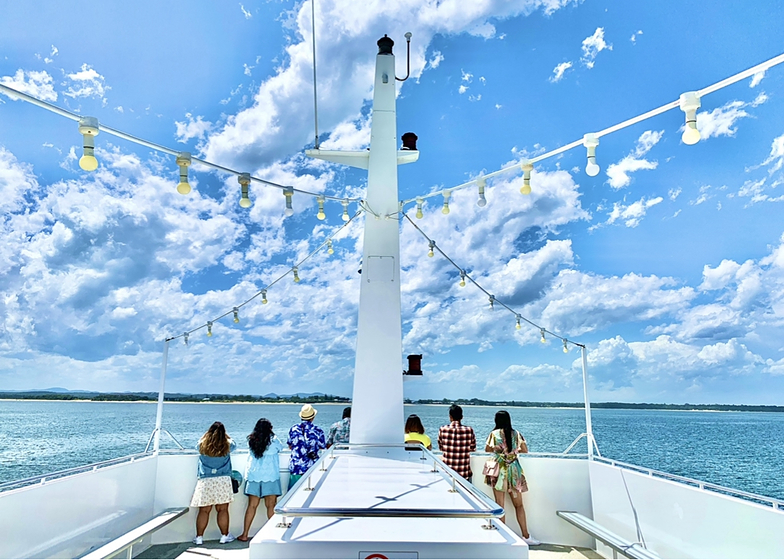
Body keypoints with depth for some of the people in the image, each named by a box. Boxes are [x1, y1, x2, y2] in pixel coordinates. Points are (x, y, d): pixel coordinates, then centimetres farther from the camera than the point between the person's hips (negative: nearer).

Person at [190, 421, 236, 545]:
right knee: (223, 510, 4)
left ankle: (199, 537, 13)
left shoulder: (202, 445, -1)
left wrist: (208, 433, 27)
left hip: (205, 481, 1)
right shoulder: (227, 445, -2)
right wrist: (226, 435, 26)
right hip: (222, 481, -1)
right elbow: (234, 445, 20)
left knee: (204, 510, 7)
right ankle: (225, 536, 13)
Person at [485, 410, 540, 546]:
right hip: (514, 470, 2)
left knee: (499, 506, 5)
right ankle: (526, 536, 15)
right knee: (519, 505, 12)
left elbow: (487, 449, 8)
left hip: (499, 470, -2)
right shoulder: (516, 434, 1)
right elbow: (525, 450, 7)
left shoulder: (494, 434, -5)